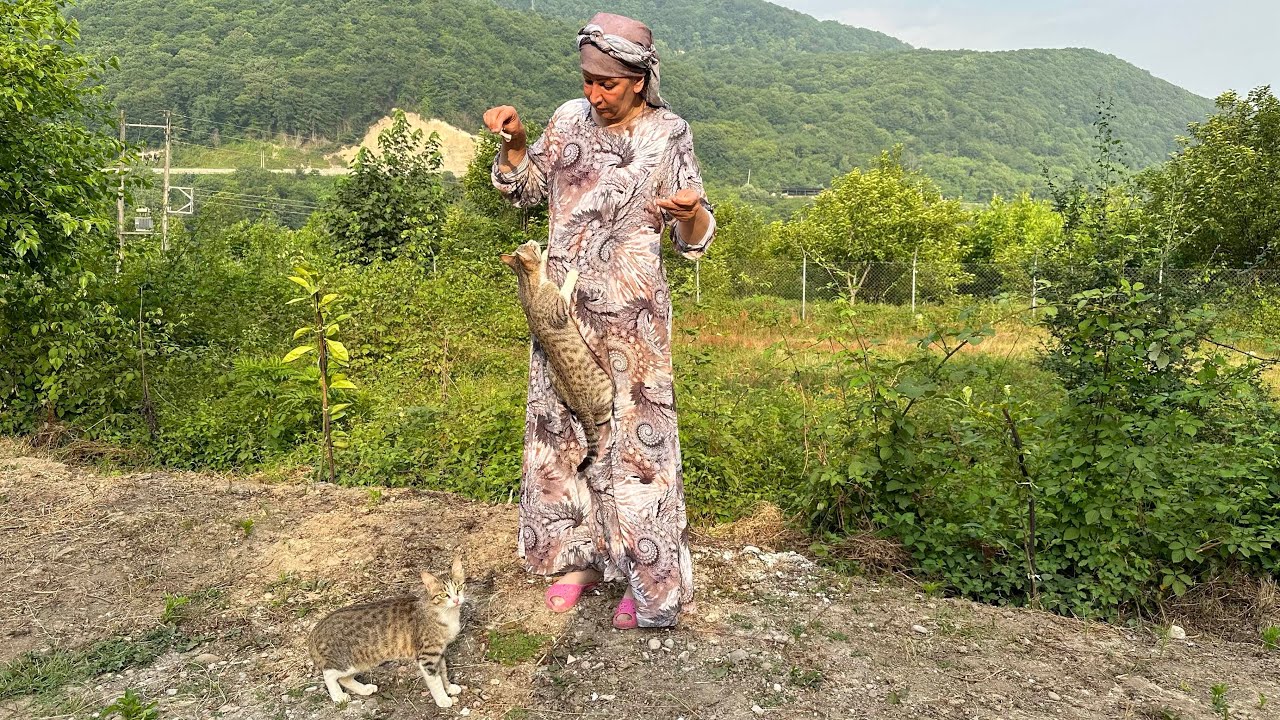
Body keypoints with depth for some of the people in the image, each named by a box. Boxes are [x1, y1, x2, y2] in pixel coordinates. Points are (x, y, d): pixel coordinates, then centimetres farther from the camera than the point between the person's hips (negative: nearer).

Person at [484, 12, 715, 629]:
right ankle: (580, 556, 28)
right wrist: (514, 142, -2)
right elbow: (523, 188, 16)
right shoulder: (570, 120, 5)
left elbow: (694, 240, -5)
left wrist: (690, 212, -27)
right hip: (562, 307, 5)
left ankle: (650, 583, 12)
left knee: (634, 436, -2)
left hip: (630, 314, -5)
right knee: (559, 432, 10)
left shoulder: (668, 136, -5)